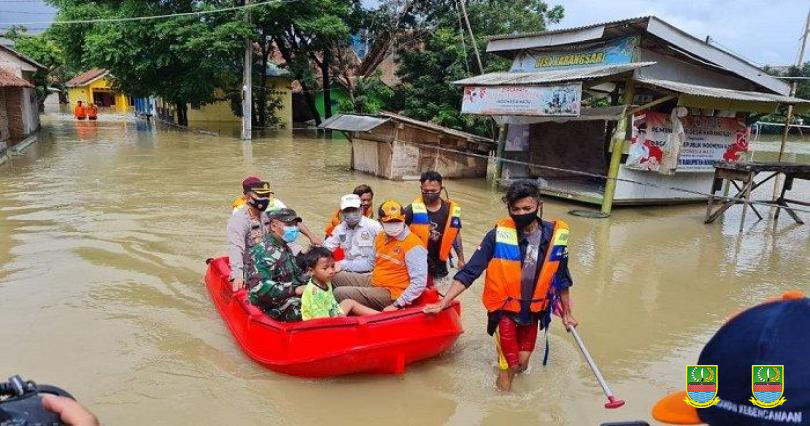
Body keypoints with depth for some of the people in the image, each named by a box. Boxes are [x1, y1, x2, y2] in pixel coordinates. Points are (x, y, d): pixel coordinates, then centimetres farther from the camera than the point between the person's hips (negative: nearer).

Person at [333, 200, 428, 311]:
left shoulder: (413, 245, -20)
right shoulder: (380, 236, 7)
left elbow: (419, 282, -23)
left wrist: (397, 305, -24)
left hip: (390, 293, -9)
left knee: (340, 293, -19)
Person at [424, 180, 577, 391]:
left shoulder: (555, 235, -8)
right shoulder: (498, 235, -17)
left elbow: (562, 279, 6)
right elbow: (469, 272, -14)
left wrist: (567, 313, 15)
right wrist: (443, 303, -19)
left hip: (533, 312, 3)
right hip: (504, 310, -3)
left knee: (522, 364, 14)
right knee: (510, 366, 0)